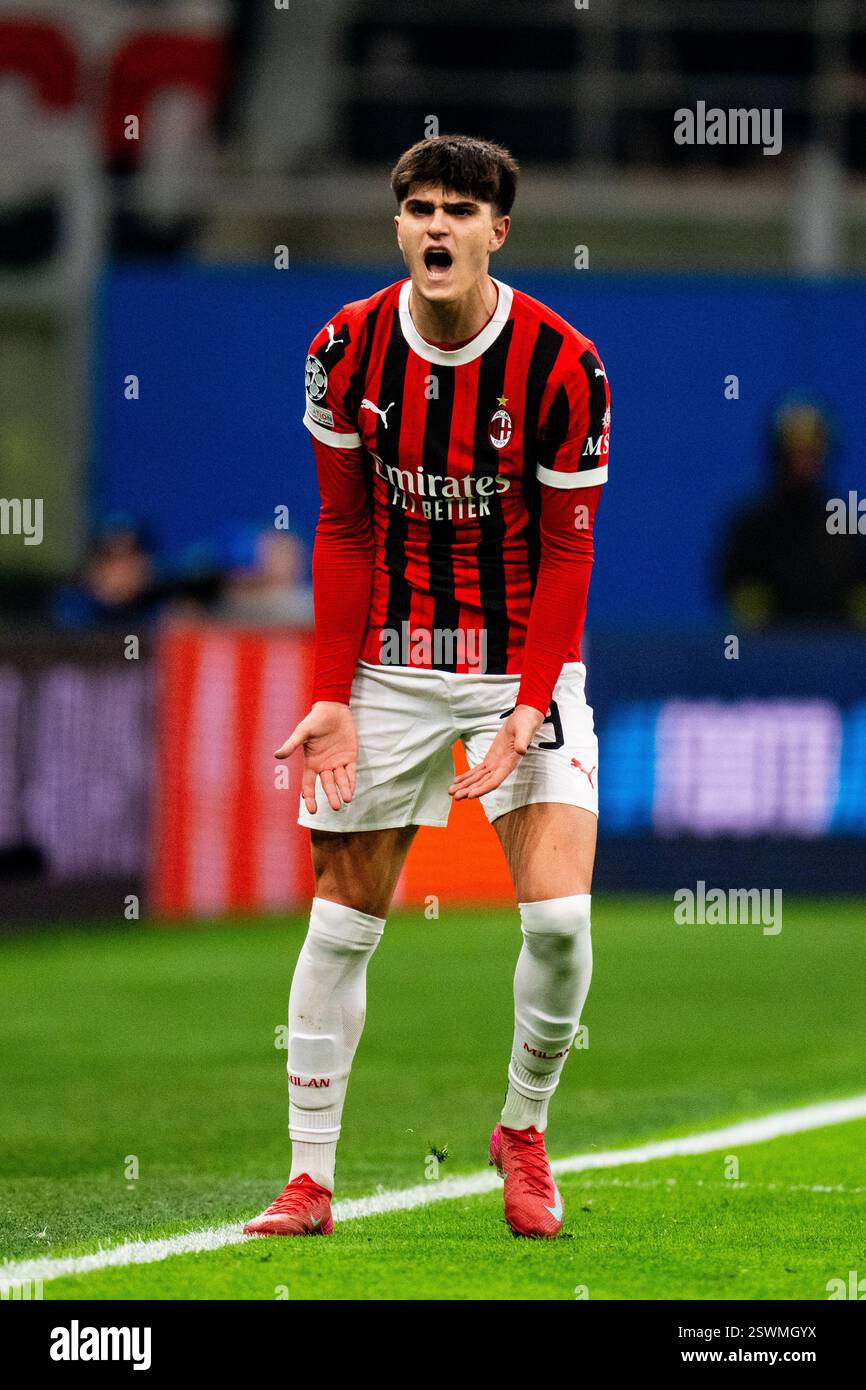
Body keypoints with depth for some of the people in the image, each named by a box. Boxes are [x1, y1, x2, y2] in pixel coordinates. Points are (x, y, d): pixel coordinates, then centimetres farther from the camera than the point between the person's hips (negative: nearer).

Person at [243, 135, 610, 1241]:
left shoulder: (562, 366, -13)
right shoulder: (347, 350, -6)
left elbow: (567, 552, -7)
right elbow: (344, 529, 2)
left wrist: (527, 709, -16)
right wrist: (332, 695, -5)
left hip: (524, 661, -2)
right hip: (389, 663, 2)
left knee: (559, 914, -14)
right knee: (341, 920, 1)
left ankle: (523, 1131, 11)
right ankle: (310, 1179, 11)